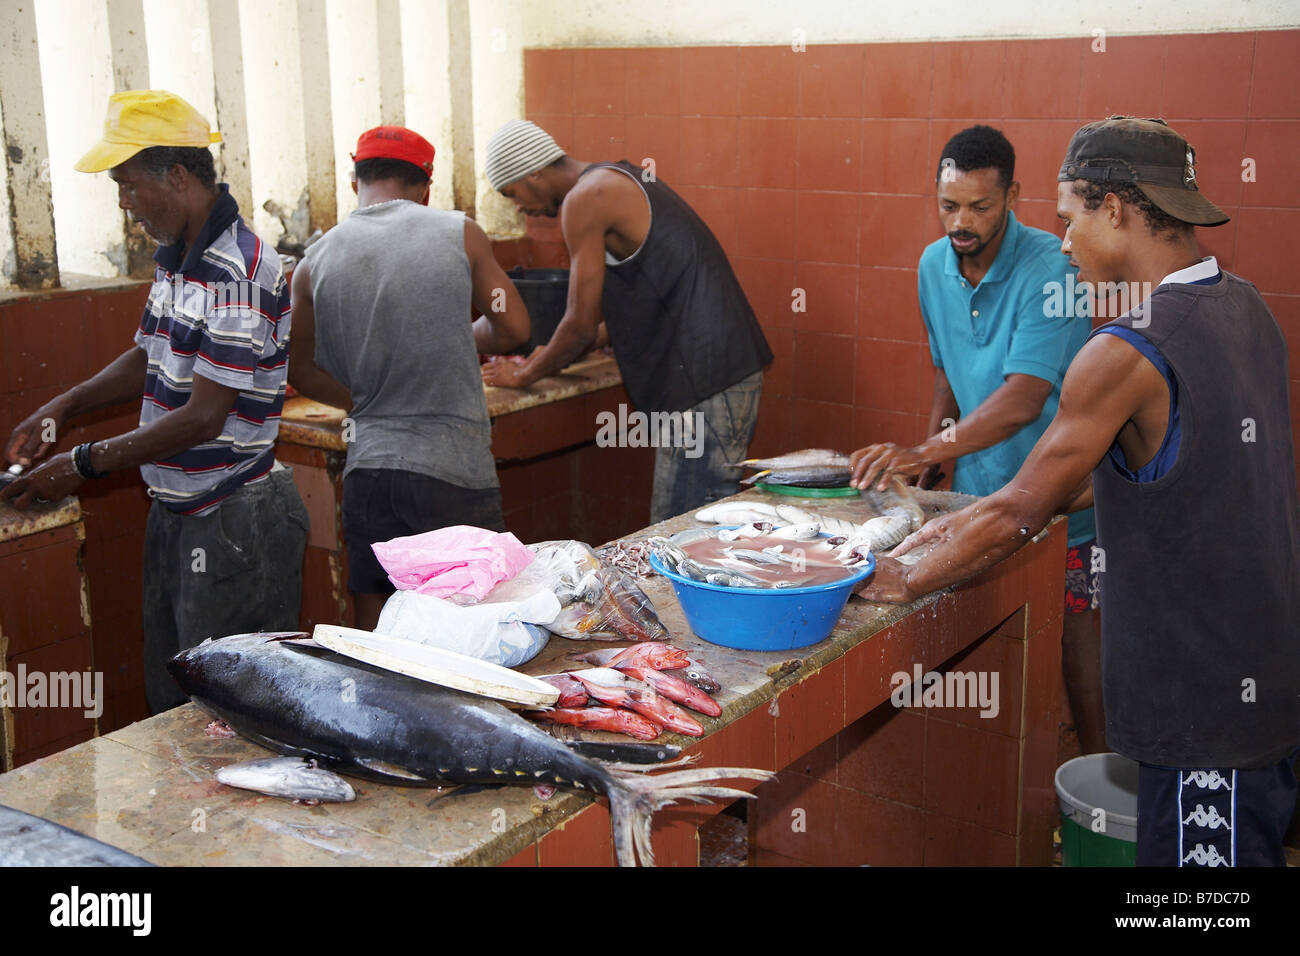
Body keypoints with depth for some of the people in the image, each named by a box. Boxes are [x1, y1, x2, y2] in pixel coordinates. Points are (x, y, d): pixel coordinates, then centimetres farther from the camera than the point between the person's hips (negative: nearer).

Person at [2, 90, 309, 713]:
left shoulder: (238, 273, -21)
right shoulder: (174, 258, 9)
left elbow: (204, 417, -23)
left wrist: (85, 464, -14)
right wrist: (63, 407, 10)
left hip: (234, 524, -9)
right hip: (175, 515, 9)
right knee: (168, 703, 18)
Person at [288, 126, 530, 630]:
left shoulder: (315, 262, 3)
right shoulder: (460, 233, -3)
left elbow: (302, 372, 13)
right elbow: (514, 329, 5)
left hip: (367, 467, 3)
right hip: (453, 468, -3)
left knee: (374, 626, 12)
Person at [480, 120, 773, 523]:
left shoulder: (585, 198, -9)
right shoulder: (620, 179, 21)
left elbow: (582, 324, -9)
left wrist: (525, 375, 8)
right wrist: (549, 359, 30)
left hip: (704, 382, -10)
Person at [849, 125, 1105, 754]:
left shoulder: (1050, 270, -21)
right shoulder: (934, 265, 1)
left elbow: (1022, 400, -30)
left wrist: (922, 454, -36)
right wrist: (932, 449, 3)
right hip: (976, 480, 5)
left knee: (1067, 621, 1)